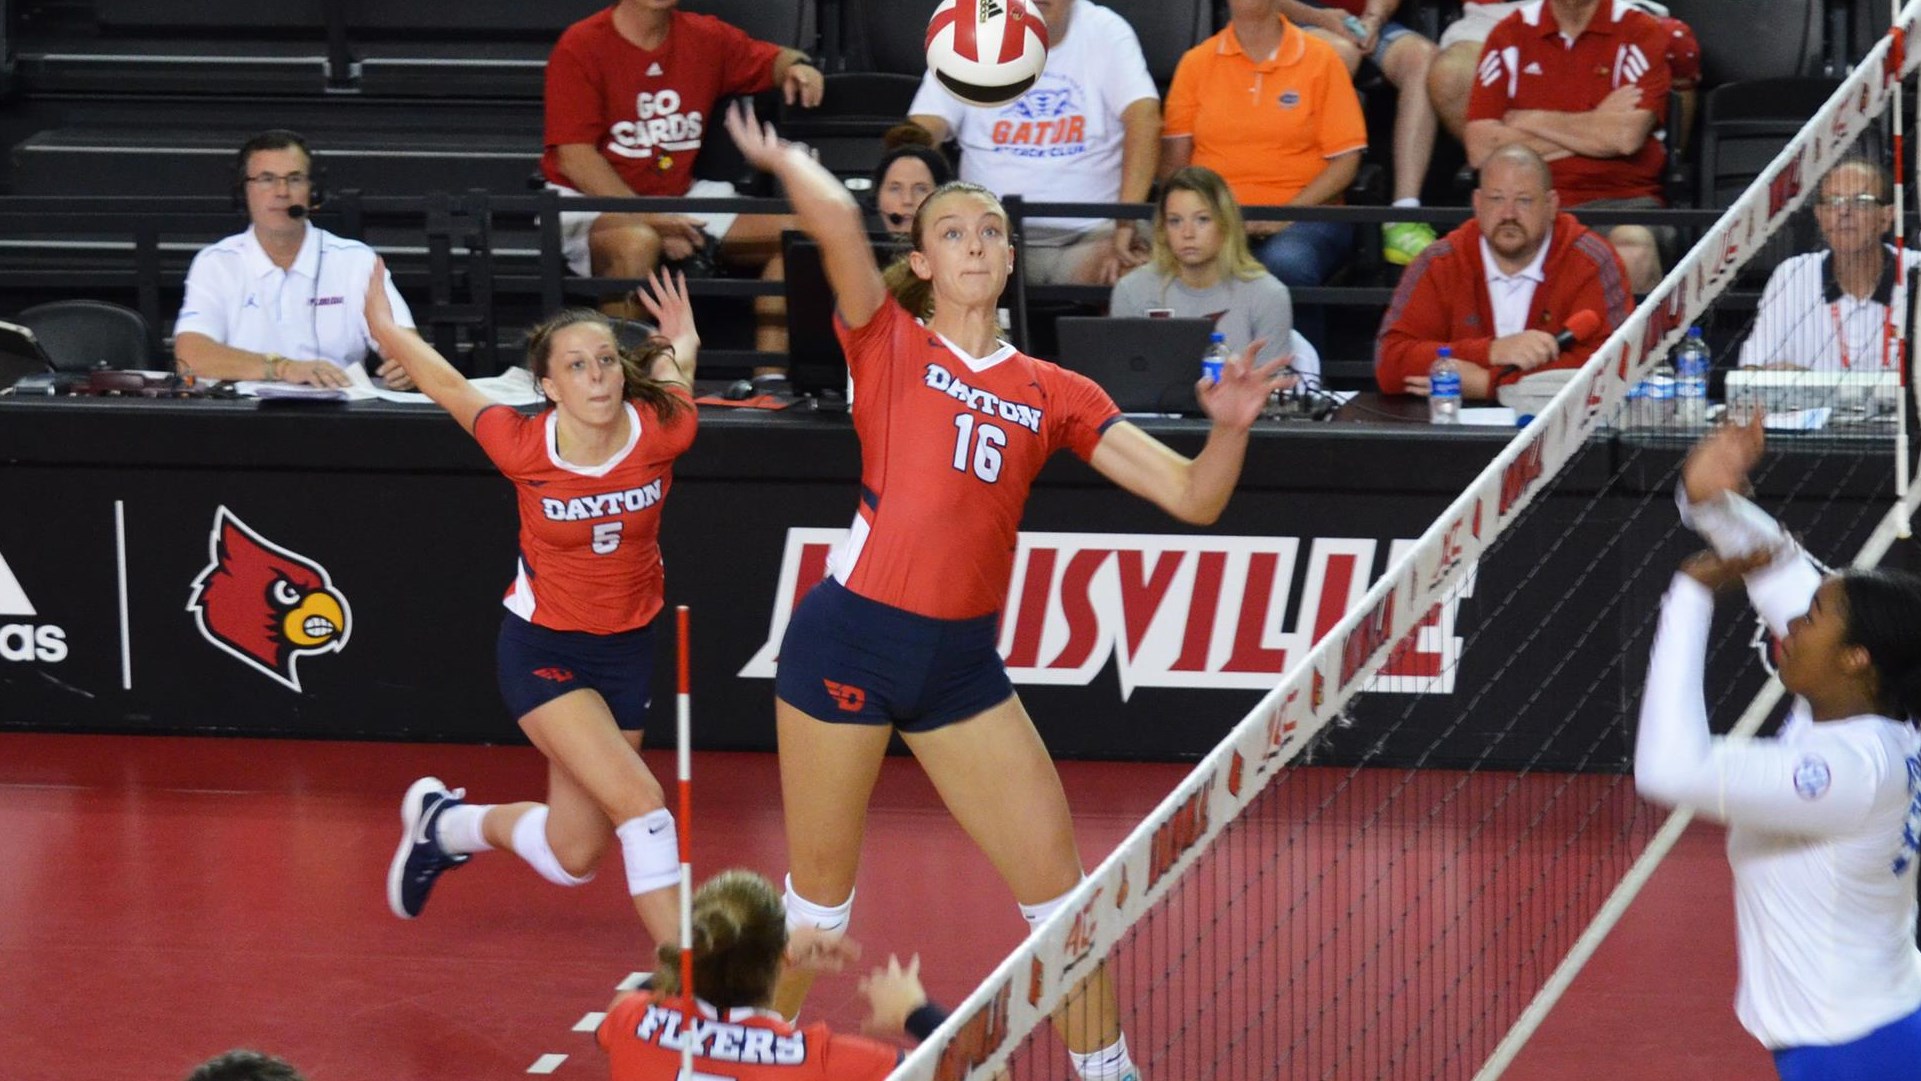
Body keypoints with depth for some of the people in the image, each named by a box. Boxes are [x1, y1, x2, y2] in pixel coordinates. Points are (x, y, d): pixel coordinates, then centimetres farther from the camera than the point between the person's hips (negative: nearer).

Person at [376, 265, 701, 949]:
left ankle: (447, 823, 38)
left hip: (628, 649, 4)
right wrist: (383, 326, 10)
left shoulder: (661, 432, -18)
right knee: (640, 803, -23)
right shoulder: (524, 448, -20)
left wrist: (679, 344, 26)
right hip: (542, 651, -3)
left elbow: (673, 368, 4)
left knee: (570, 856, 10)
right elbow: (453, 390, -1)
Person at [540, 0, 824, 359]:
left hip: (680, 198, 6)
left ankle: (769, 381, -8)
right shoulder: (582, 47, -11)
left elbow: (774, 62, 22)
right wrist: (649, 219, -27)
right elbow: (574, 157, -17)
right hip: (592, 204, -6)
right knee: (638, 243, -39)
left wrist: (797, 65, -6)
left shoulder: (705, 38, 5)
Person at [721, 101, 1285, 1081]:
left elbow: (1192, 497, 4)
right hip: (849, 641, -3)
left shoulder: (1054, 396, 10)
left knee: (1057, 885, 2)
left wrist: (1229, 429, -14)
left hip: (962, 662, 4)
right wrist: (781, 159, -1)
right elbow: (836, 219, -18)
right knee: (817, 897, 6)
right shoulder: (889, 346, 0)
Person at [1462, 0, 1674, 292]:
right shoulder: (1508, 36, 12)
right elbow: (1480, 149, 0)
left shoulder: (1641, 34, 7)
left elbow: (1626, 136, -9)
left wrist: (1532, 121, 0)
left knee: (1633, 248, -36)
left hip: (1620, 197, -1)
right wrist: (1596, 128, -1)